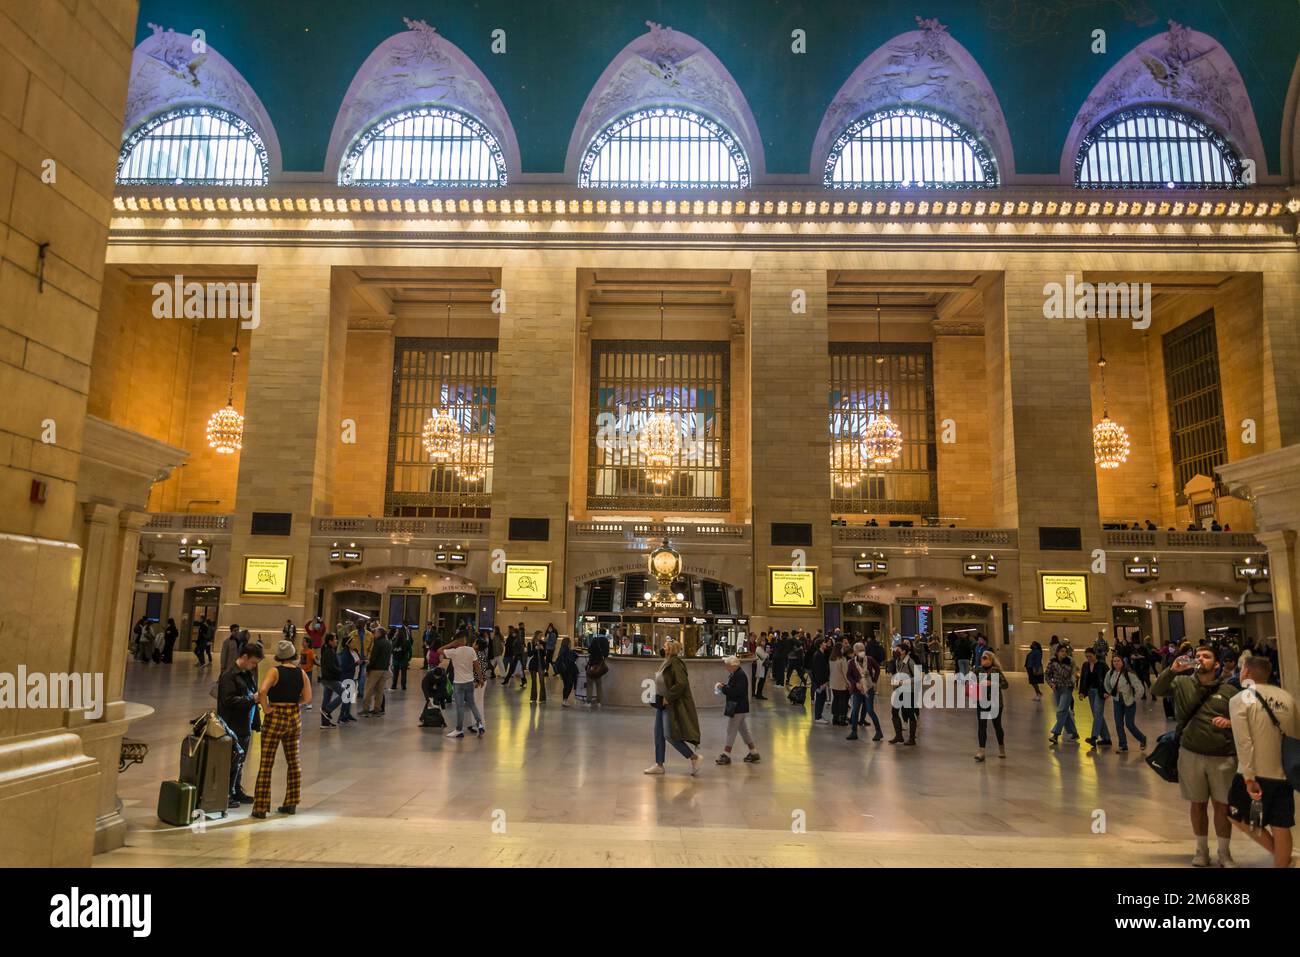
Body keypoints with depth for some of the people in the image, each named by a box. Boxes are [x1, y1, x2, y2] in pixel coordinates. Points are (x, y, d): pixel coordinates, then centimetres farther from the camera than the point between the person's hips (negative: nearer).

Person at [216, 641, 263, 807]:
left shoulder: (248, 674, 12)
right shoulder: (229, 675, -13)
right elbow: (229, 700, -21)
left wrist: (256, 723, 12)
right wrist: (252, 699, -21)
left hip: (246, 726, 8)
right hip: (233, 727, -8)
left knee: (240, 761, 16)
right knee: (232, 762, -1)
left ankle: (237, 791, 26)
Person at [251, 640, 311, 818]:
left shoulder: (275, 671, -9)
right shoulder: (301, 673, 2)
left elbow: (262, 692, -25)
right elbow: (307, 698, 1)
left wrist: (266, 708, -13)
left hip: (275, 718, -4)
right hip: (295, 718, 4)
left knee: (266, 764, 2)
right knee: (293, 761, 15)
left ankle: (260, 807, 3)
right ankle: (291, 804, 21)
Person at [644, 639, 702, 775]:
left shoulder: (675, 663, -18)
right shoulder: (666, 662, 12)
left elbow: (681, 683, -26)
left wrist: (668, 697, -21)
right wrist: (660, 698, 10)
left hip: (672, 705, -10)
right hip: (662, 704, 10)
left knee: (669, 735, -8)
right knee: (659, 735, 11)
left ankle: (694, 757, 4)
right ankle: (659, 765, 19)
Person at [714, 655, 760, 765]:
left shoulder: (740, 675, -21)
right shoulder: (734, 674, 10)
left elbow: (736, 691, -28)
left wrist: (723, 688, -21)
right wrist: (724, 686, 1)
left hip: (738, 708, -10)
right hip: (736, 707, 10)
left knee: (731, 730, -3)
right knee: (743, 729, 16)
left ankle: (726, 754, 5)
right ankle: (753, 753, 24)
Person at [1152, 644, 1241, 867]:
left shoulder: (1229, 691, 1)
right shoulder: (1182, 683, 3)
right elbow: (1157, 690, -9)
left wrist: (1230, 722, -16)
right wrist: (1172, 670, -21)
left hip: (1223, 757, -1)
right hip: (1191, 755, 1)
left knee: (1222, 806, 5)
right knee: (1198, 804, 11)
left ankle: (1225, 854, 21)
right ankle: (1202, 851, 25)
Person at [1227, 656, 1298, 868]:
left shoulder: (1240, 699, -10)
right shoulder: (1287, 697, 2)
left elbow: (1244, 742, -16)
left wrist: (1249, 777, -14)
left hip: (1257, 773, -4)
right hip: (1284, 772, 4)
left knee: (1240, 816, 16)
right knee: (1281, 827, 11)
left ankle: (1280, 855, 14)